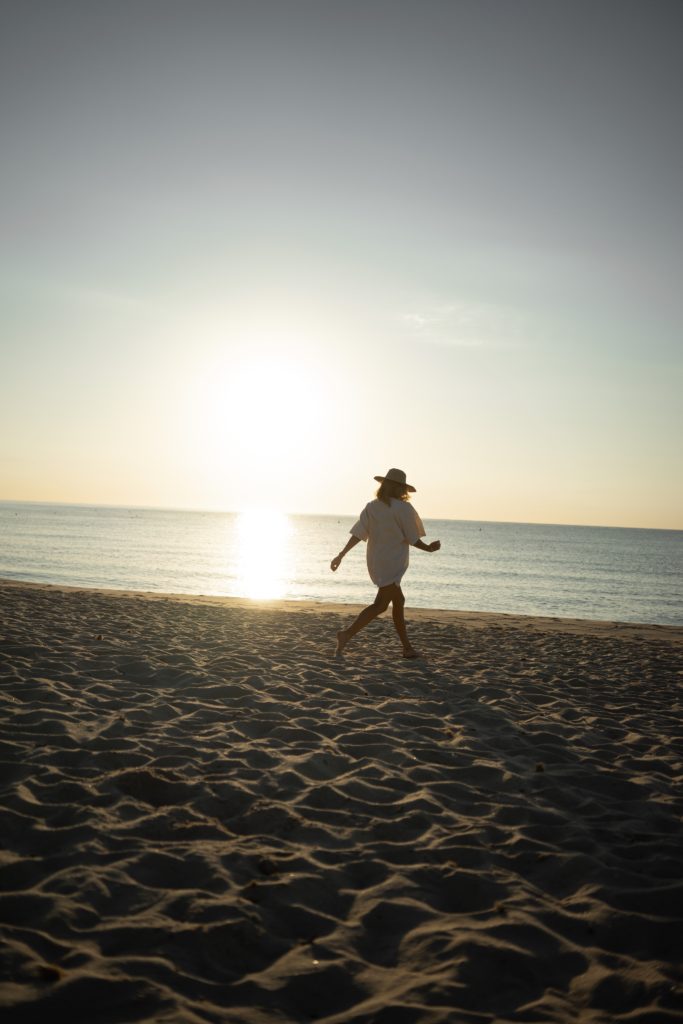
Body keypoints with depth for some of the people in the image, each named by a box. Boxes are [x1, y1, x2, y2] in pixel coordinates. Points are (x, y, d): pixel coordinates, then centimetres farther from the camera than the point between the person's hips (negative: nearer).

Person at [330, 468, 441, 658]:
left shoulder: (371, 507, 3)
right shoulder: (404, 509, -12)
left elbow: (358, 534, -4)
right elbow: (412, 538, -8)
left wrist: (341, 555, -4)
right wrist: (429, 548, 9)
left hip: (376, 562, 8)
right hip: (392, 563, -8)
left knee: (398, 601, 16)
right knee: (381, 604, -7)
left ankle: (407, 647, 20)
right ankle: (347, 634, -20)